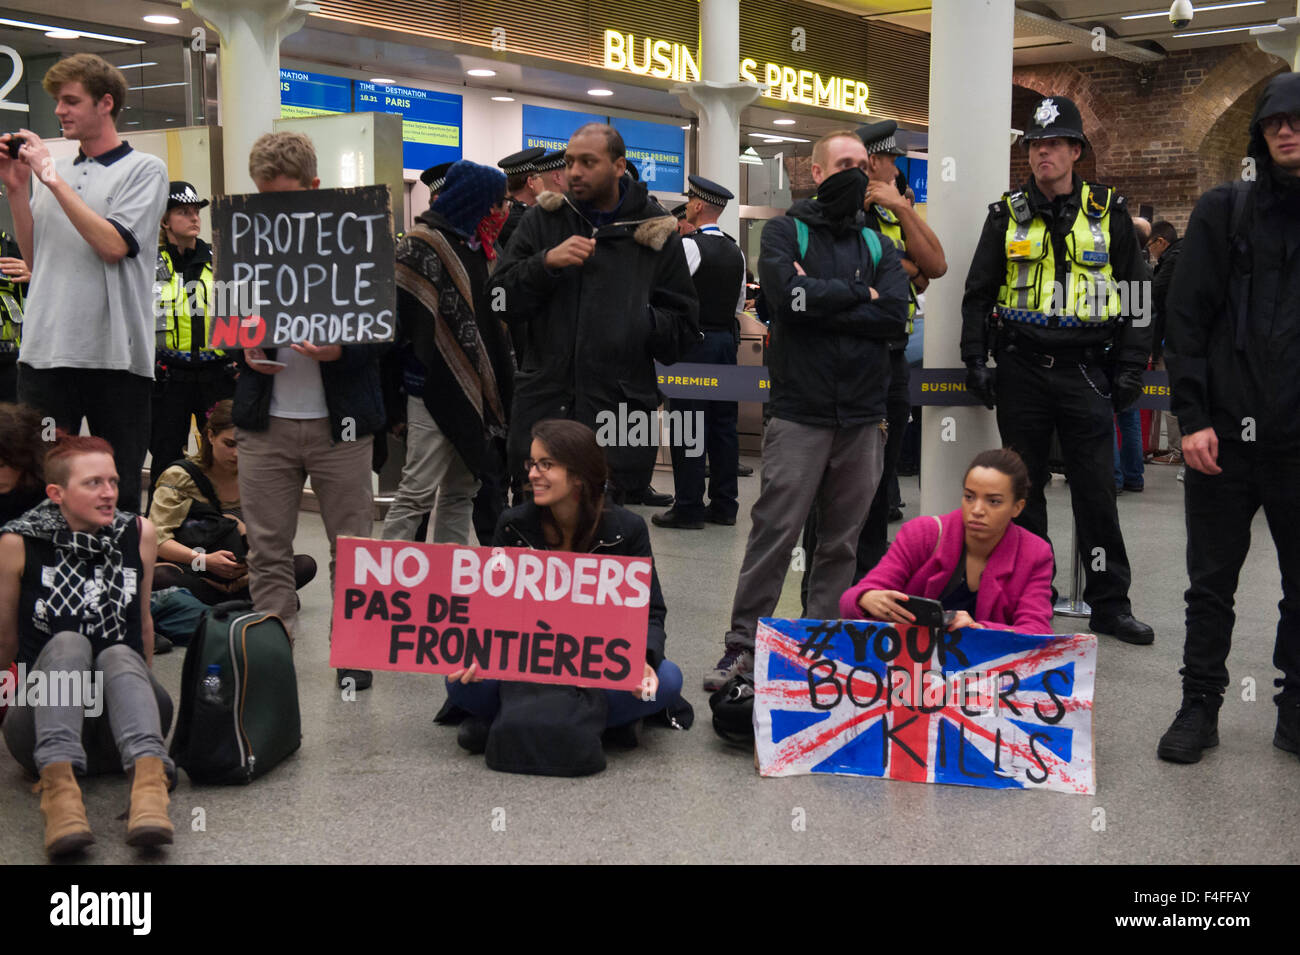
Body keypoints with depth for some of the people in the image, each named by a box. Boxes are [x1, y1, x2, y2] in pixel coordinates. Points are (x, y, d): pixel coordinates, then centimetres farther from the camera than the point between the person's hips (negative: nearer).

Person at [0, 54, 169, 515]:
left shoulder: (143, 169, 1)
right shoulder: (54, 170, 16)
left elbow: (113, 245, -13)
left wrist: (53, 179, -10)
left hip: (114, 352, -5)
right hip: (45, 350, 5)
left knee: (118, 493, 2)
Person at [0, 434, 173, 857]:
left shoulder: (139, 534, 5)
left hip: (118, 728, 2)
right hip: (45, 720, -2)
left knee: (120, 656, -28)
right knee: (67, 644, -28)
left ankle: (149, 779, -53)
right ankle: (59, 786, -49)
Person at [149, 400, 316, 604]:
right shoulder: (179, 476, -5)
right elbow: (157, 538, -14)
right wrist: (206, 560, -31)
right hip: (187, 570, -3)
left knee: (306, 565, -18)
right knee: (157, 577, -39)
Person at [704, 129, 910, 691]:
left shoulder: (878, 246, 15)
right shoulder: (785, 232, 5)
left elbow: (895, 317, -2)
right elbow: (787, 293, -16)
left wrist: (820, 303, -9)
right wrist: (859, 293, -5)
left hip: (862, 418, 4)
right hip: (799, 414, -4)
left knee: (842, 541, 7)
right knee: (774, 533, -5)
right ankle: (743, 645, 2)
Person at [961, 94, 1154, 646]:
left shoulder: (1107, 213, 5)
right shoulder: (1009, 216, 7)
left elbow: (1137, 292, 7)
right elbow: (978, 292, 10)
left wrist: (1131, 368, 0)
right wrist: (975, 361, 0)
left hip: (1085, 370, -1)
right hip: (1020, 369, 1)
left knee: (1096, 488, 0)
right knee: (1022, 486, 7)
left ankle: (1110, 604, 9)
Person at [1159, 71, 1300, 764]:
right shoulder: (1224, 211, 4)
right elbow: (1187, 320, 0)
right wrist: (1192, 417, -8)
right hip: (1226, 435, 0)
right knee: (1211, 584, 7)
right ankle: (1200, 705, 19)